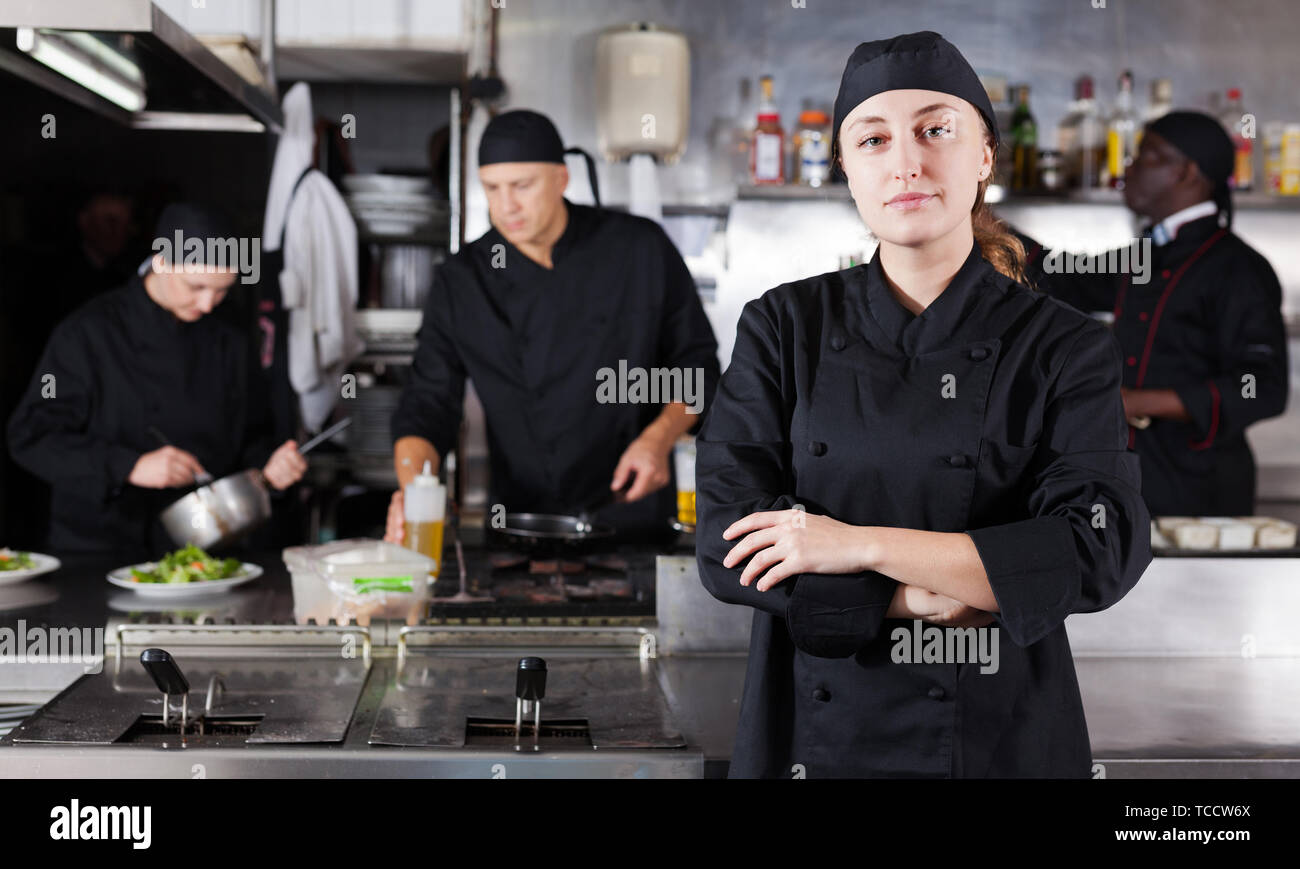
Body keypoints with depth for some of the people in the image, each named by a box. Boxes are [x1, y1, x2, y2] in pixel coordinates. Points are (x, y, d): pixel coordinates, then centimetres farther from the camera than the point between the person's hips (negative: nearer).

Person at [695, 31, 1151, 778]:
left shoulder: (1067, 350, -6)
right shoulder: (782, 326, -3)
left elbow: (1102, 553, -17)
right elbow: (728, 546, -9)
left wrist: (859, 545, -21)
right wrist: (946, 600, -17)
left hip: (1001, 737, -1)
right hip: (813, 735, 1)